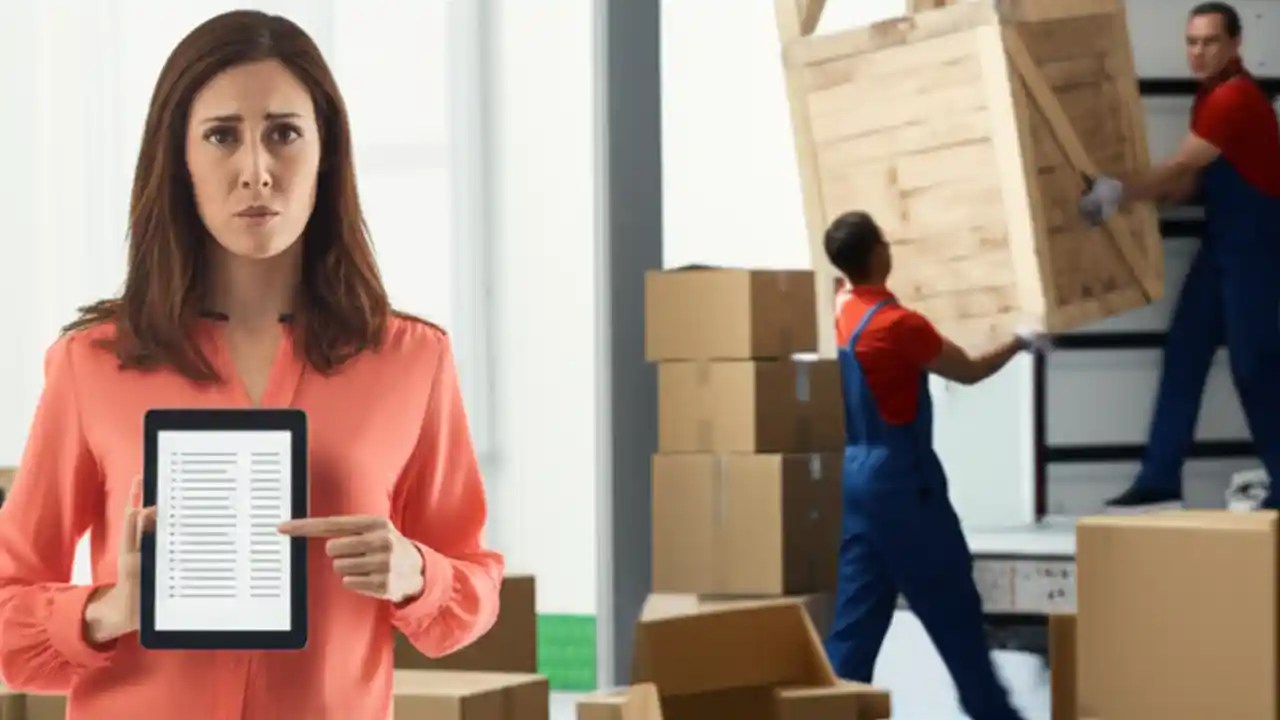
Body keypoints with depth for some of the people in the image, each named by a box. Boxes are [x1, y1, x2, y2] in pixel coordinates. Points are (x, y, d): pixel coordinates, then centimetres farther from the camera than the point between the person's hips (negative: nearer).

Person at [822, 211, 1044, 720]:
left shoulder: (838, 310, 3)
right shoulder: (897, 324, -17)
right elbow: (969, 371, -6)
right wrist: (1020, 344, 9)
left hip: (853, 475, 7)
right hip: (900, 481, -7)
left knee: (856, 609, 7)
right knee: (952, 607, 4)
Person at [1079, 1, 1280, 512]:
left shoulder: (1236, 98, -19)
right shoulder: (1211, 96, 13)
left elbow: (1181, 168, -22)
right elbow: (1196, 180, 12)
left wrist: (1121, 193, -20)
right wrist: (1138, 198, 1)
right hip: (1221, 241, 10)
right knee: (1184, 354, 4)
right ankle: (1160, 480, 5)